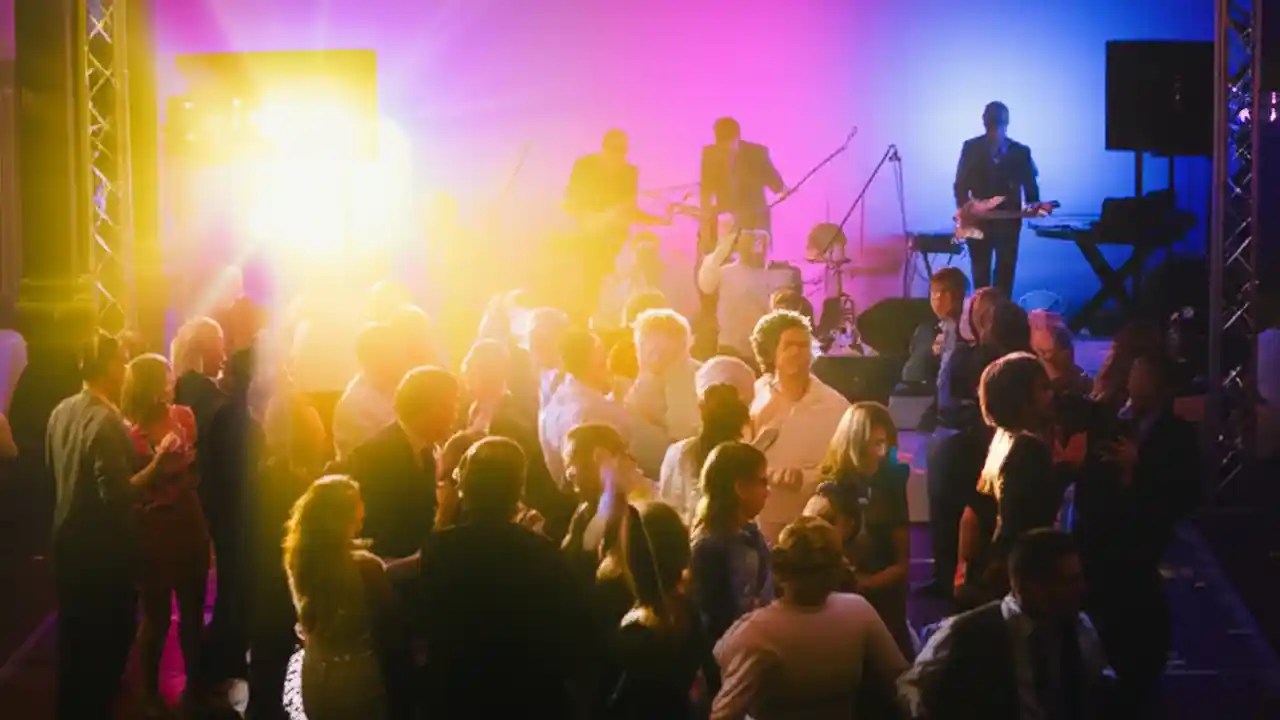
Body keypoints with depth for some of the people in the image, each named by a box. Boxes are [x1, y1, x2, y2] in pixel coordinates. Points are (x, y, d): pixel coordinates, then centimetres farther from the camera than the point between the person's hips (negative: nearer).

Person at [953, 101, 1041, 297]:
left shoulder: (1020, 152, 2)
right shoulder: (971, 148, 1)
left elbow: (1030, 185, 6)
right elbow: (961, 184, 2)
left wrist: (1033, 206, -11)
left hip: (1008, 221, 0)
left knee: (1005, 272, 1)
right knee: (980, 272, 7)